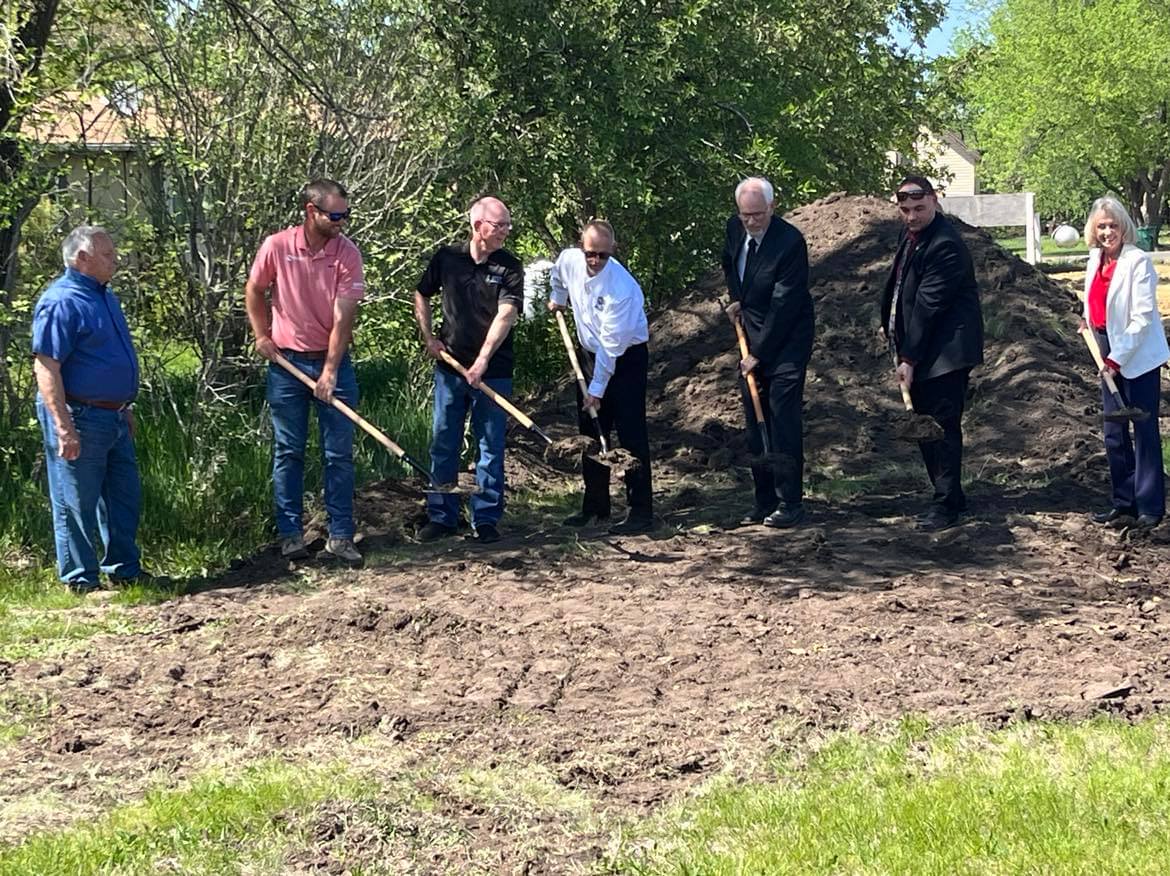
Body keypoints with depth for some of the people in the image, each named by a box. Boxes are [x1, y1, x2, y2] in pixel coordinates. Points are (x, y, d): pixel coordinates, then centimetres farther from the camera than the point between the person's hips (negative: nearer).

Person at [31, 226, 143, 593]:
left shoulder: (105, 297, 13)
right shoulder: (61, 301, -17)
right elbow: (46, 367, -22)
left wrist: (125, 407, 24)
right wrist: (64, 428, -26)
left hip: (113, 418, 9)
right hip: (80, 417, -9)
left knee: (124, 496, 15)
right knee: (76, 503, 2)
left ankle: (124, 570, 26)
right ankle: (81, 581, 10)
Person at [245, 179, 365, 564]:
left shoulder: (347, 253, -10)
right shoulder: (276, 246, -8)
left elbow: (343, 317, -13)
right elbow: (253, 291, 9)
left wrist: (330, 371, -17)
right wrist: (262, 336, 2)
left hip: (333, 361, 0)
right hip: (286, 361, 0)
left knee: (340, 453, 1)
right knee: (288, 451, 6)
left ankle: (340, 535, 8)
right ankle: (290, 533, 14)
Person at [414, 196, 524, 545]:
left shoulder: (510, 268, -5)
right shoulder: (446, 258, 0)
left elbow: (506, 314, -17)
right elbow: (421, 295, 16)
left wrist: (483, 360, -27)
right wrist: (428, 337, 6)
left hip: (493, 371, -2)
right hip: (450, 366, 2)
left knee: (491, 446, 3)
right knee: (443, 442, 7)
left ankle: (486, 519, 13)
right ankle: (441, 516, 17)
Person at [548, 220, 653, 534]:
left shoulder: (620, 287, -28)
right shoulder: (569, 260, -9)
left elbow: (611, 345, -26)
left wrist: (597, 390, -23)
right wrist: (557, 299, 30)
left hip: (627, 358, -7)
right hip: (591, 355, 7)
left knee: (631, 434, -11)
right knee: (590, 431, 11)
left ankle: (640, 511, -10)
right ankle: (595, 506, 22)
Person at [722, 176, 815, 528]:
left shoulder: (790, 242, -21)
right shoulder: (735, 227, 0)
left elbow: (784, 306, -20)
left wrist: (759, 354, -17)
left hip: (786, 341, -7)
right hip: (752, 339, 7)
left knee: (783, 417, -10)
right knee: (755, 421, 8)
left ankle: (790, 503, -5)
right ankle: (764, 500, 15)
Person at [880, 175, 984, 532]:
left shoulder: (945, 245, -19)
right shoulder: (909, 234, 10)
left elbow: (928, 305, -21)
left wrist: (910, 358, -20)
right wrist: (890, 324, 21)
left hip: (944, 352, -10)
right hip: (915, 349, 10)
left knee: (943, 426, -5)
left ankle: (947, 505, 2)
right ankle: (948, 497, 23)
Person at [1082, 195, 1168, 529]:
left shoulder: (1138, 261, -15)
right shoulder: (1095, 259, 7)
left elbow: (1142, 317, -17)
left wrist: (1118, 358, -17)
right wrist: (1089, 321, 7)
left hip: (1138, 357, -7)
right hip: (1108, 355, 7)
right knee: (1114, 435, 11)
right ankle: (1124, 504, 20)